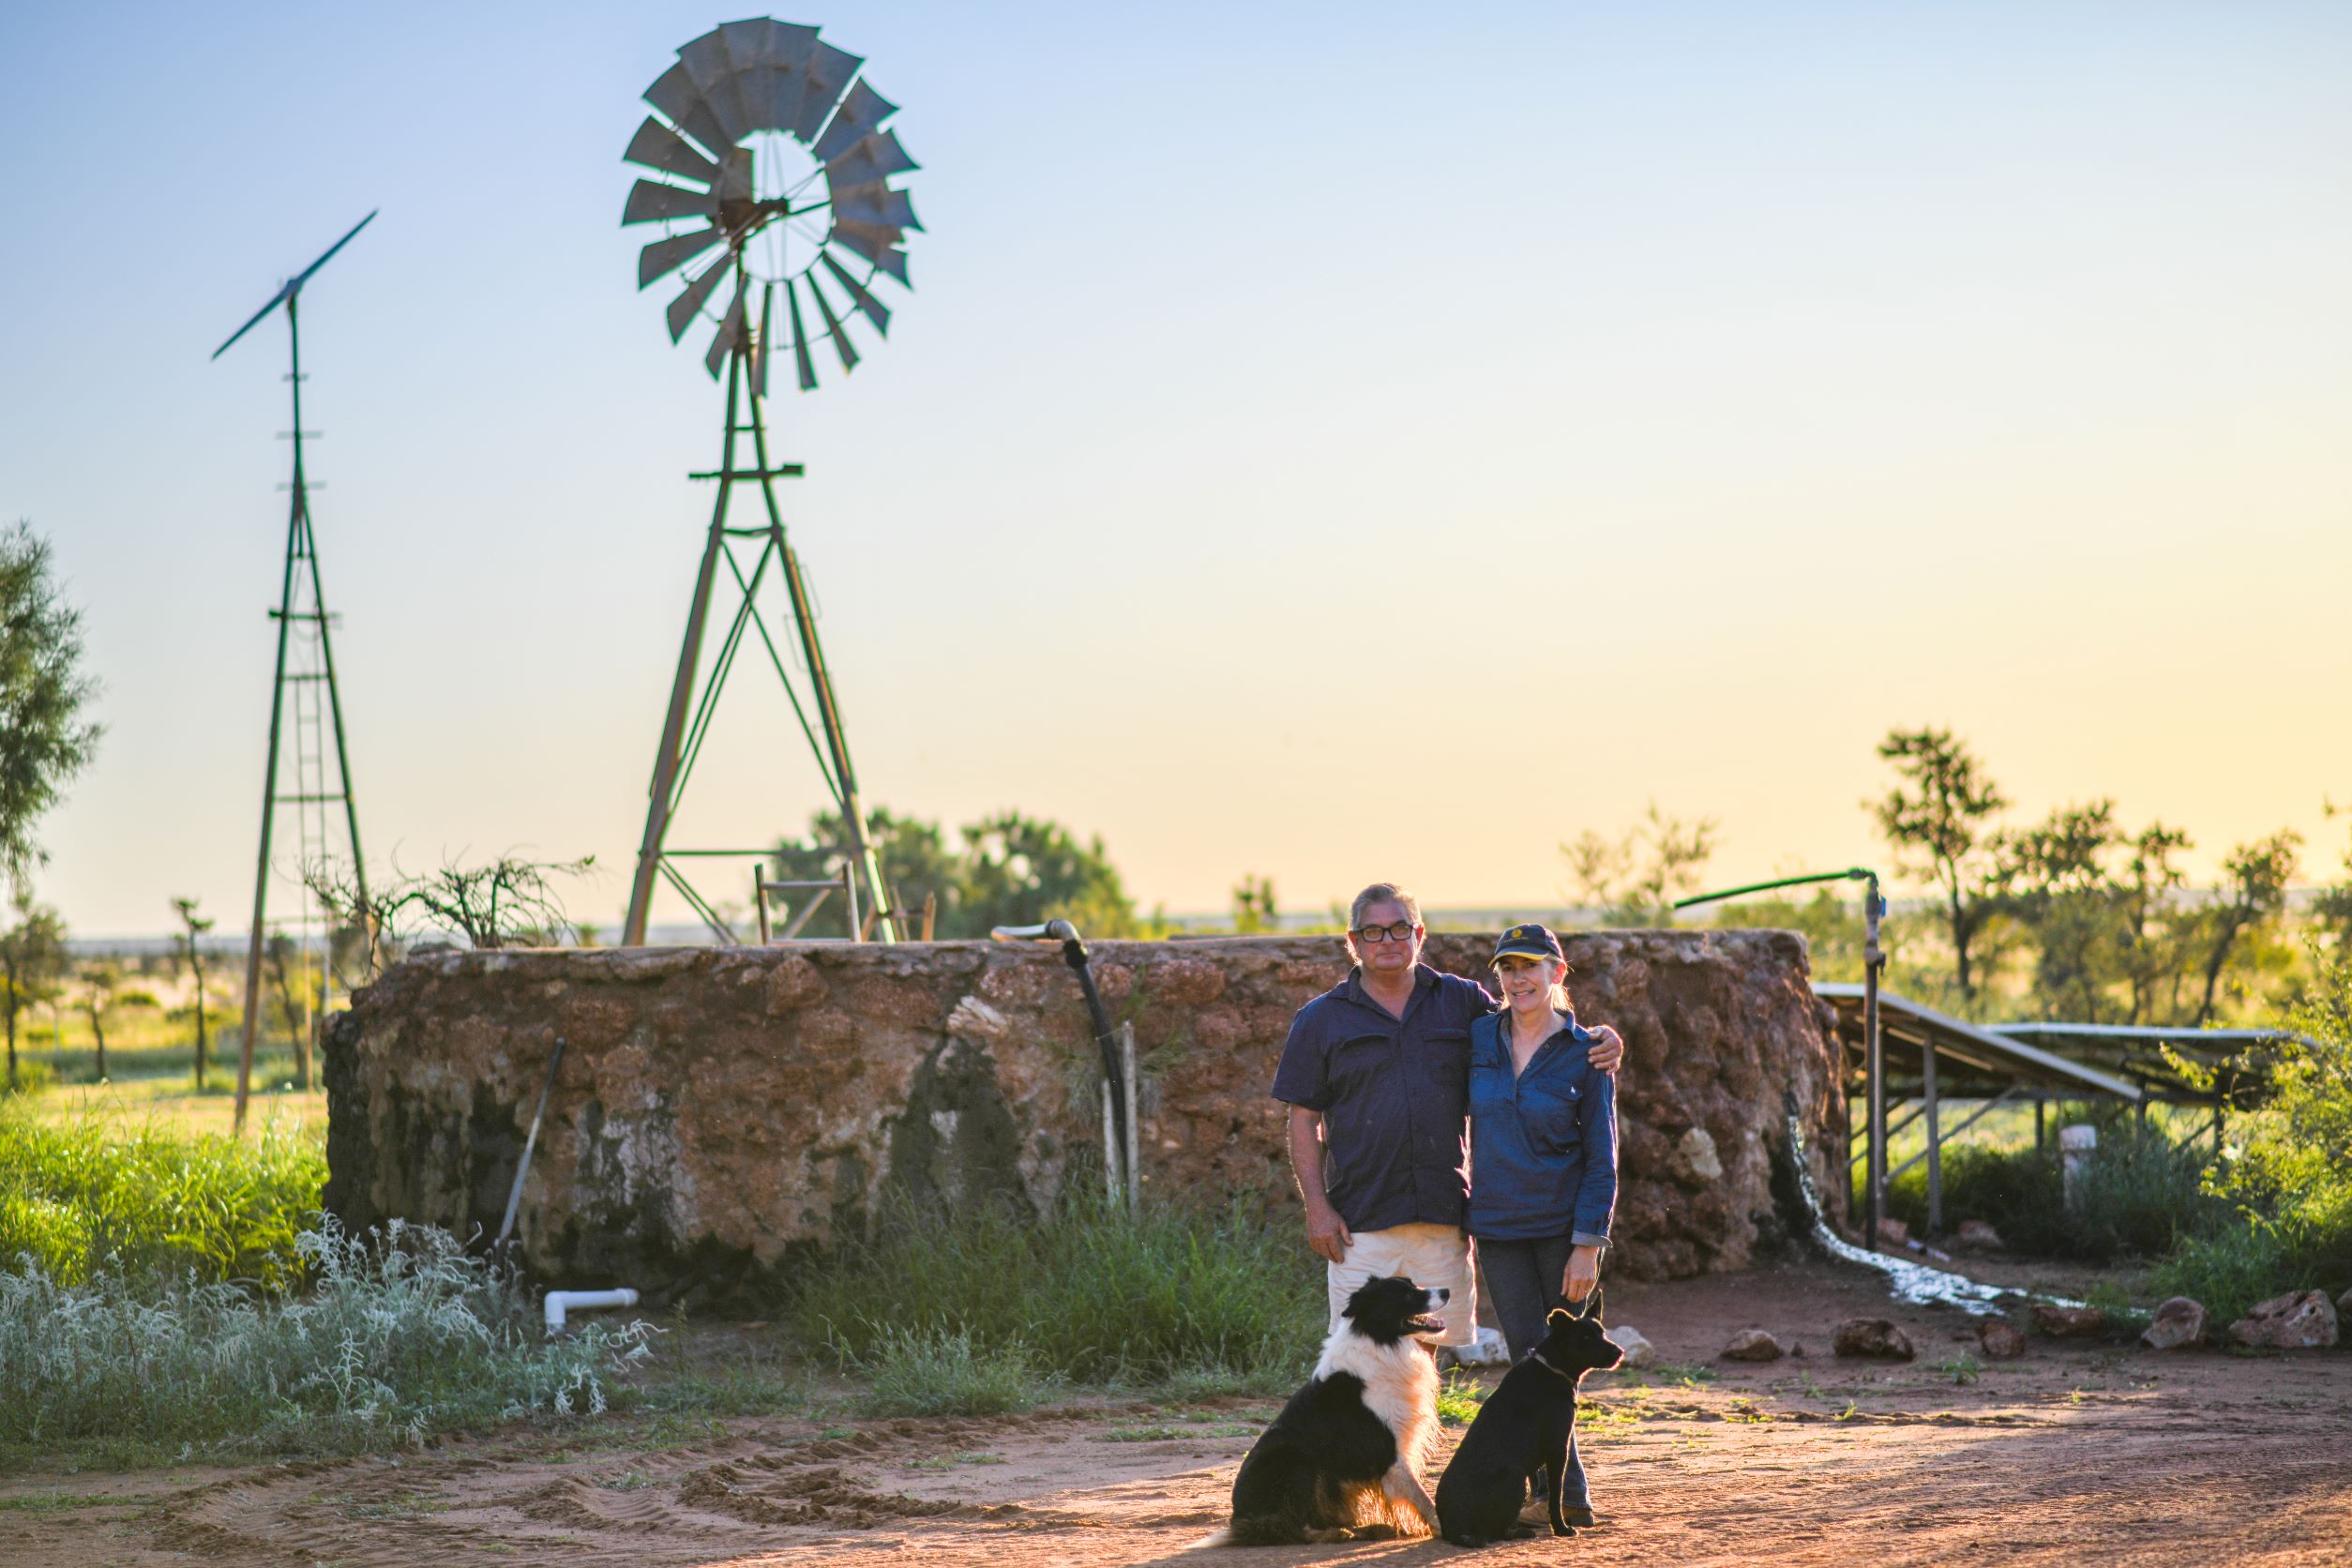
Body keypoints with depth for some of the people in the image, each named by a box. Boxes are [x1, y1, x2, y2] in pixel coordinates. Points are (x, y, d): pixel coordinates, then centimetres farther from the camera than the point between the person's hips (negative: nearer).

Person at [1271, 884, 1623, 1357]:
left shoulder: (1462, 1002, 11)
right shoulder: (1321, 1021, 6)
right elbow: (1304, 1122, 4)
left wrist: (1599, 1040, -2)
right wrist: (1317, 1207, -6)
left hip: (1443, 1214, 2)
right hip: (1360, 1222, -2)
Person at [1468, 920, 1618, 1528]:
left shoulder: (1586, 1054, -5)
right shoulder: (1479, 1039, 3)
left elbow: (1602, 1157, -6)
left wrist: (1588, 1245, -13)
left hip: (1563, 1226, -3)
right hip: (1498, 1228, 3)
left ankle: (1558, 1495, 9)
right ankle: (1568, 1495, 8)